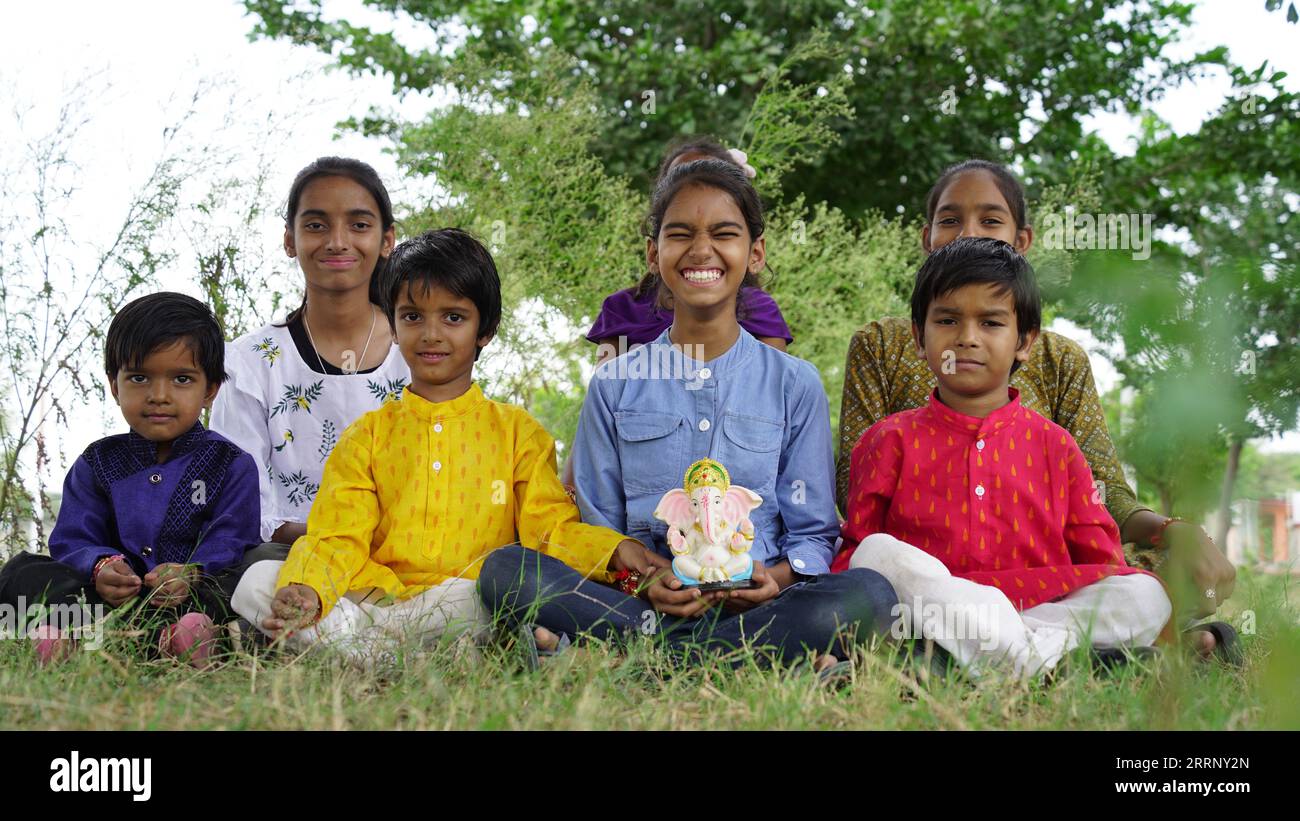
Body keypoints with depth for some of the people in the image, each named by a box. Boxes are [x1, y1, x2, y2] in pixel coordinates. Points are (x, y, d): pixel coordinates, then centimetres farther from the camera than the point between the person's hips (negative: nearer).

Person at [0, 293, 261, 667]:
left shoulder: (231, 465, 8)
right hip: (116, 594, 3)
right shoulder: (96, 464, 17)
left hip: (194, 597, -3)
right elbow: (73, 541, 6)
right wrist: (101, 567, -20)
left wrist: (192, 576, -30)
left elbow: (230, 546, -6)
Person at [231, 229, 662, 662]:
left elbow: (551, 528, 4)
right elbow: (338, 538, 3)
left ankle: (360, 634, -26)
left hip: (470, 600, -1)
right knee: (257, 581, -19)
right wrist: (305, 590, -21)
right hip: (379, 594, 1)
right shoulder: (367, 436, 14)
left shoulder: (518, 431, 13)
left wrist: (615, 550, -18)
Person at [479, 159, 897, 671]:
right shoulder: (615, 385, 13)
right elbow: (598, 531, 11)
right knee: (503, 570, -25)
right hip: (637, 600, 0)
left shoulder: (794, 384, 11)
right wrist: (638, 580, -11)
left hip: (752, 604, 0)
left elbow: (814, 533, 10)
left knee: (869, 594, -32)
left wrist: (776, 577, -13)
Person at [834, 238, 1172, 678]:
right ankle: (1023, 658, -40)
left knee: (1147, 594, -19)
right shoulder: (891, 441, 13)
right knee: (879, 553, -29)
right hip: (925, 615, -1)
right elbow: (852, 554, 8)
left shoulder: (1055, 447, 17)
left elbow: (1100, 562, 14)